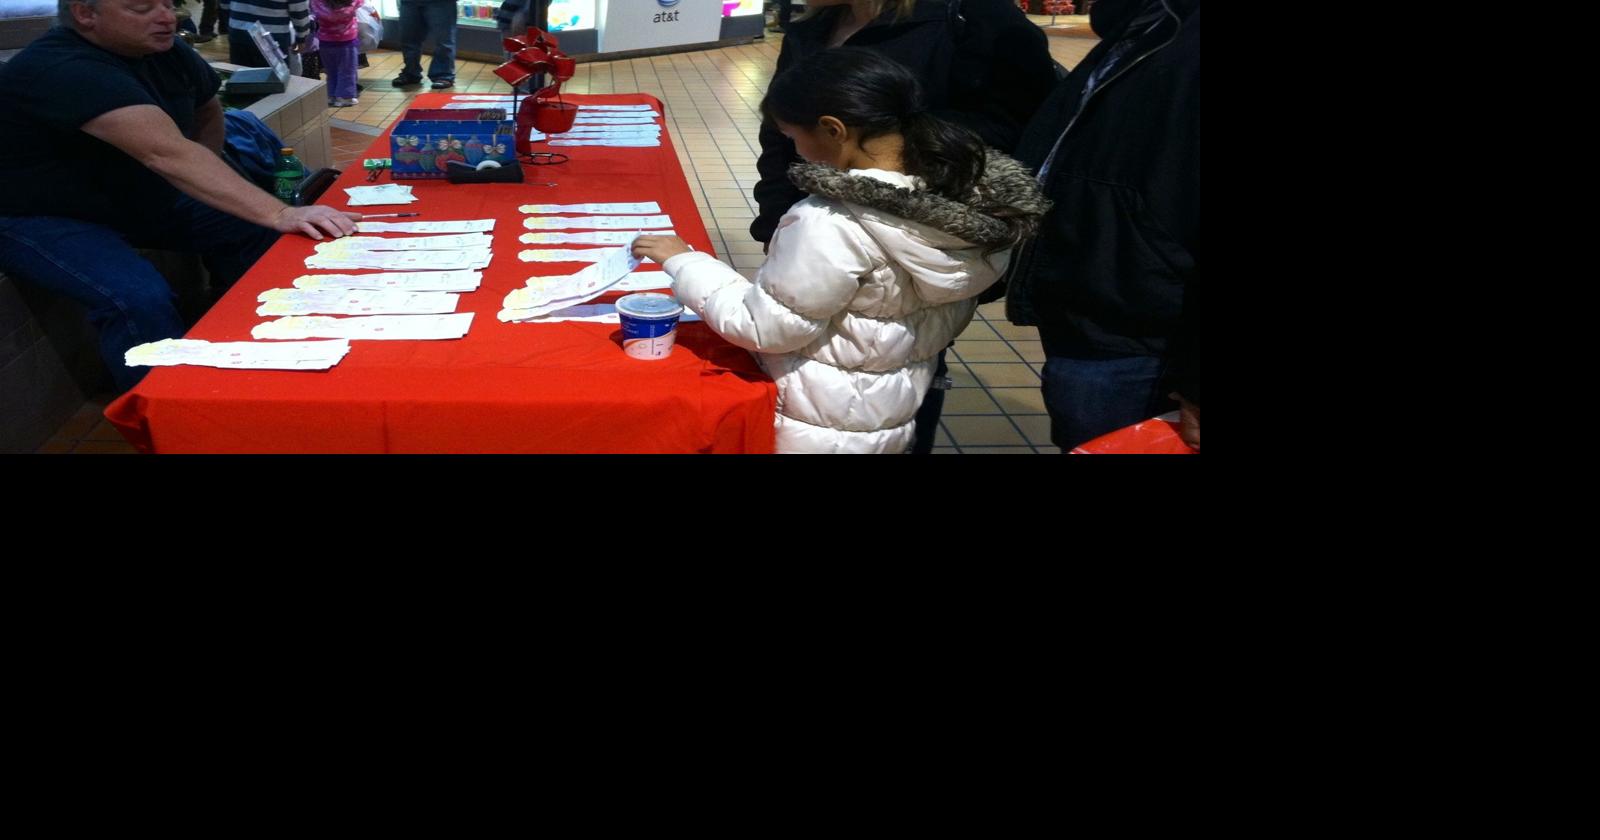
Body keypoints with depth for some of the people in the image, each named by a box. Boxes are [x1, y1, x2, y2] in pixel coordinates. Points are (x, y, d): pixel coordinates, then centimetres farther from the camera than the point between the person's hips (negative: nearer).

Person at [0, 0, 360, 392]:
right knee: (141, 298, -33)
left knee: (254, 229, -5)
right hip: (43, 219, -8)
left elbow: (208, 110, 16)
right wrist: (278, 214, -51)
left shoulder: (167, 50, -6)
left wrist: (207, 182, 1)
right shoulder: (62, 70, -31)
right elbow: (167, 153, -43)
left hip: (141, 197, 8)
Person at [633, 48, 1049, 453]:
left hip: (820, 432, -7)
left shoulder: (832, 224, -30)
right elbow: (948, 318, 5)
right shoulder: (964, 193, -7)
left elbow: (763, 328, -20)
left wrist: (683, 261, -9)